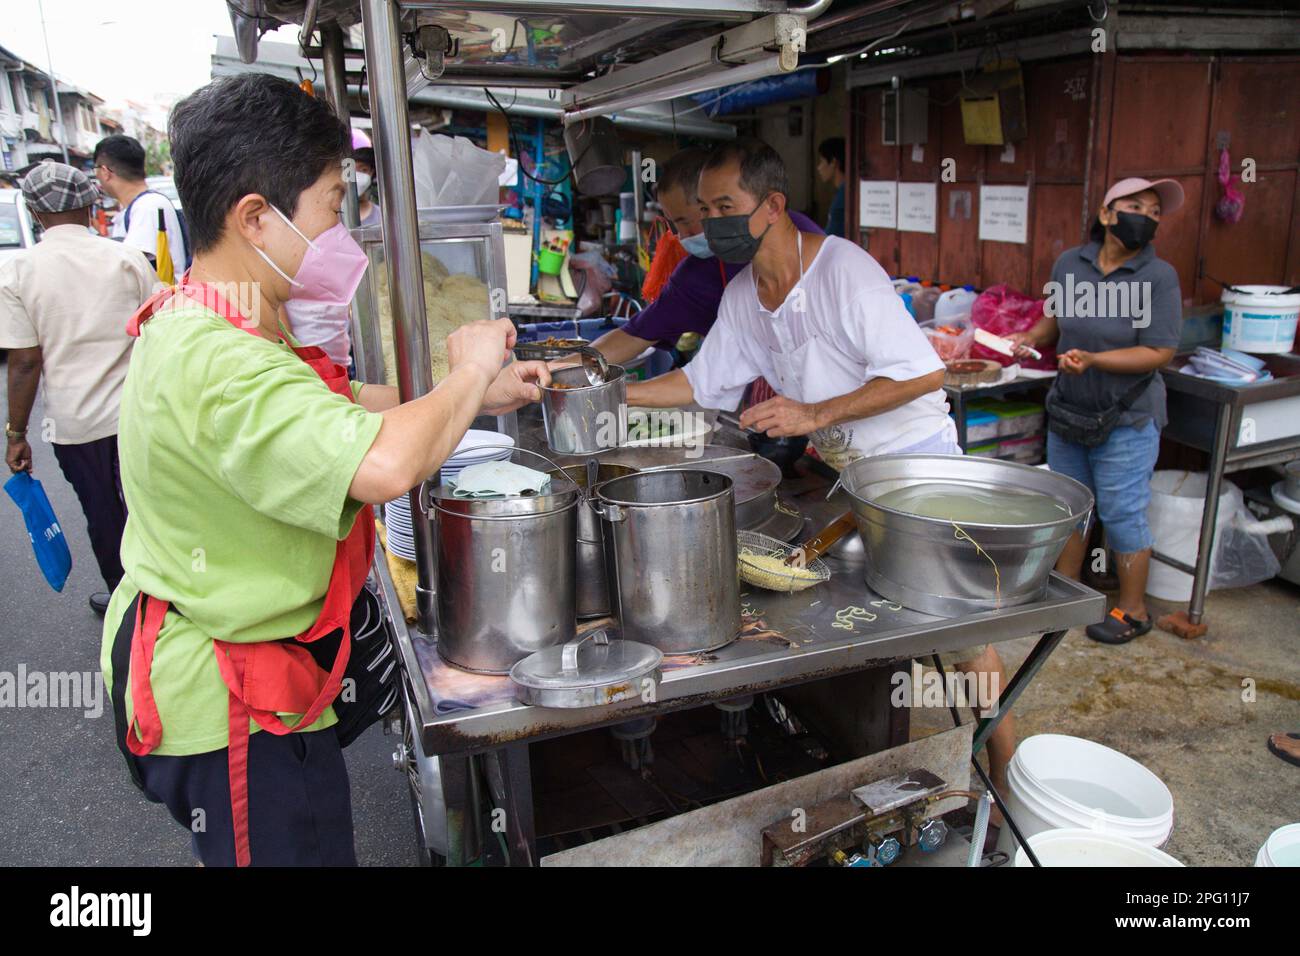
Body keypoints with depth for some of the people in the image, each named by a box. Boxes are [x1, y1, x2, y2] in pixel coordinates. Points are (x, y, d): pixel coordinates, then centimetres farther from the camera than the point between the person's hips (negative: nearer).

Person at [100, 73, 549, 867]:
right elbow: (382, 465, -47)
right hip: (230, 702, -10)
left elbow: (343, 407, 12)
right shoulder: (218, 364, -33)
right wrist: (469, 371, -27)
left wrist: (474, 395, 1)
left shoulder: (196, 327, 4)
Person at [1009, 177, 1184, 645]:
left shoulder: (1159, 277, -14)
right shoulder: (1070, 262, 0)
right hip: (1068, 409, 5)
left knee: (1121, 513, 2)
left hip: (1126, 418, -5)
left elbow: (1158, 352, -18)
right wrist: (1031, 338, -1)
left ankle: (1133, 610, 19)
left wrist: (1092, 359, -29)